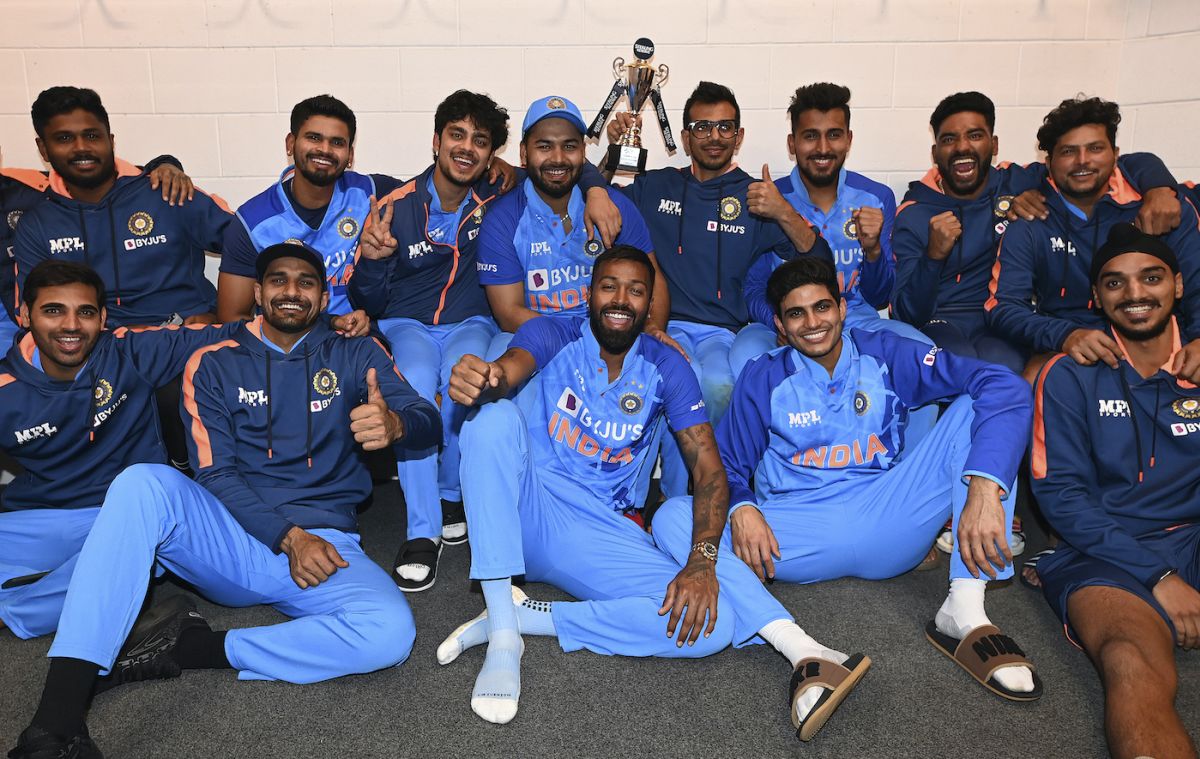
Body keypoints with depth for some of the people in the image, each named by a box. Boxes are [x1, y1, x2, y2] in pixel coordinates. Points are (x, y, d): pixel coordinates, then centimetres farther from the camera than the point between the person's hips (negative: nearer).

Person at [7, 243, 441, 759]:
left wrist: (395, 422, -31)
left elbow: (428, 422, -4)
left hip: (324, 544, 0)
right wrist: (289, 538, -14)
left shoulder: (356, 356, 9)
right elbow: (216, 474, 2)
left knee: (390, 631, -31)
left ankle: (193, 648, -17)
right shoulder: (215, 364, 10)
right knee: (144, 482, -29)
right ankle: (57, 716, -32)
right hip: (231, 538, 1)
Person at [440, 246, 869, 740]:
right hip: (526, 512, 0)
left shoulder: (666, 369, 5)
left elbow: (709, 470, -5)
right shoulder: (553, 337, 1)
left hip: (605, 536, 0)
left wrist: (702, 560, -22)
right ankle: (504, 637, -31)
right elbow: (511, 367, -24)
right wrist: (484, 380, -51)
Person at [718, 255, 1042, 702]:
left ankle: (964, 611, -26)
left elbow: (1004, 386, -9)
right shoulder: (762, 379, 8)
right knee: (674, 518, -22)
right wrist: (741, 509, -19)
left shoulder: (886, 355, 3)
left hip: (887, 525, 1)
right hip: (799, 532, 0)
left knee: (979, 405, -15)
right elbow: (727, 464, 7)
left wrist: (985, 489, -26)